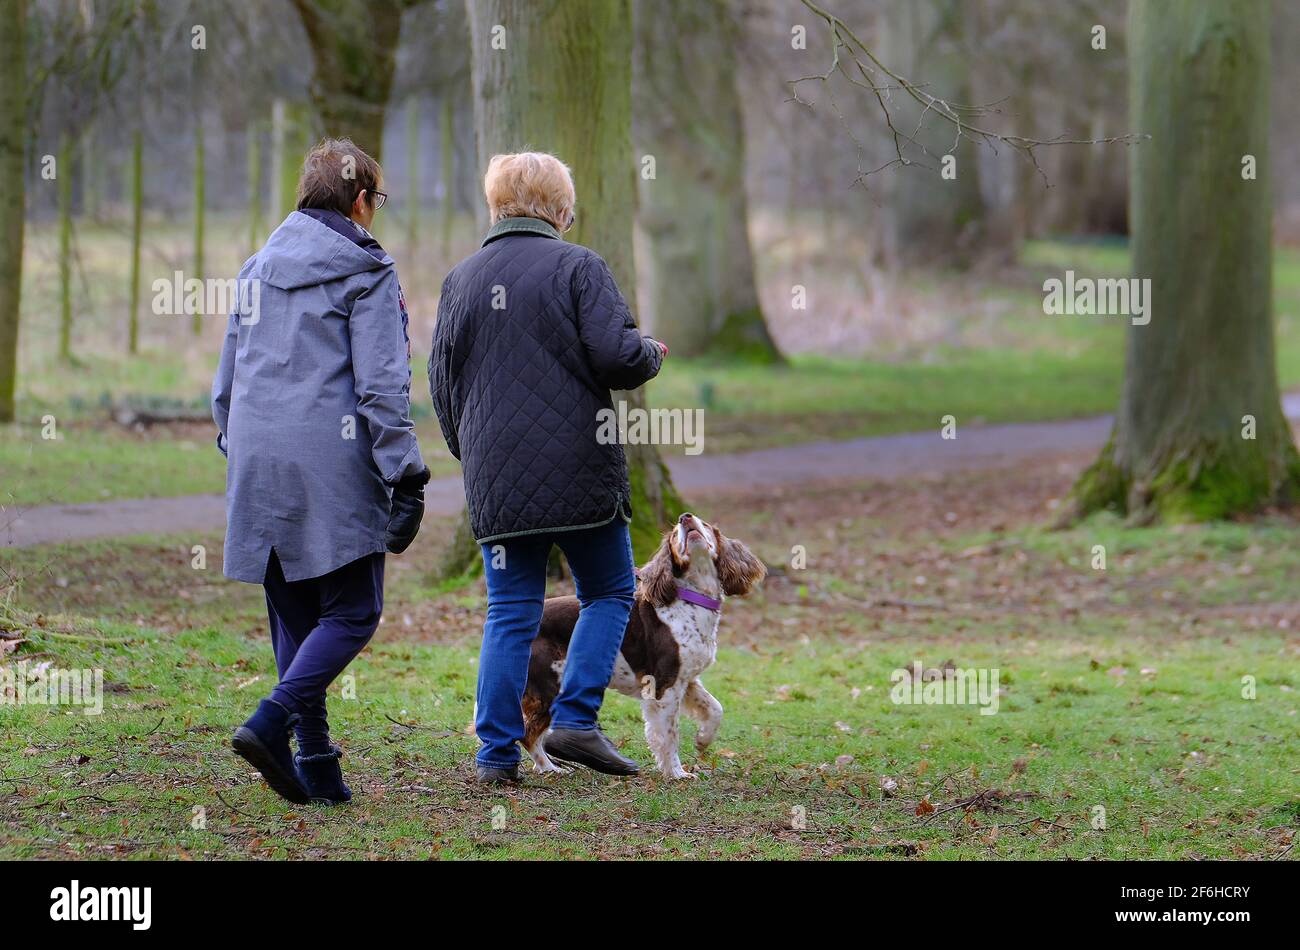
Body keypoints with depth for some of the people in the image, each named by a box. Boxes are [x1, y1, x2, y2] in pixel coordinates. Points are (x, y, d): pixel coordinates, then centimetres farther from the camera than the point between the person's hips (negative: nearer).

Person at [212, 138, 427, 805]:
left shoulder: (258, 268, 17)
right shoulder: (365, 273, -4)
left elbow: (227, 380, 20)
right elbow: (381, 385, -10)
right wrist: (405, 480, -9)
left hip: (259, 463, 7)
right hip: (332, 464, -7)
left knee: (294, 617, 10)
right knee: (353, 611, -2)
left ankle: (316, 768, 6)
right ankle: (272, 723, -20)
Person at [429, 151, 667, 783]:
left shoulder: (462, 279, 10)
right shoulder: (576, 267, -4)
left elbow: (443, 381, 13)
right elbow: (617, 357, -13)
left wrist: (467, 450, 27)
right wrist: (651, 353, 9)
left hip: (494, 480, 4)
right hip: (579, 470, -4)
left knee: (510, 612, 7)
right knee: (609, 592, 11)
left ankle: (496, 752, 2)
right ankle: (575, 720, -2)